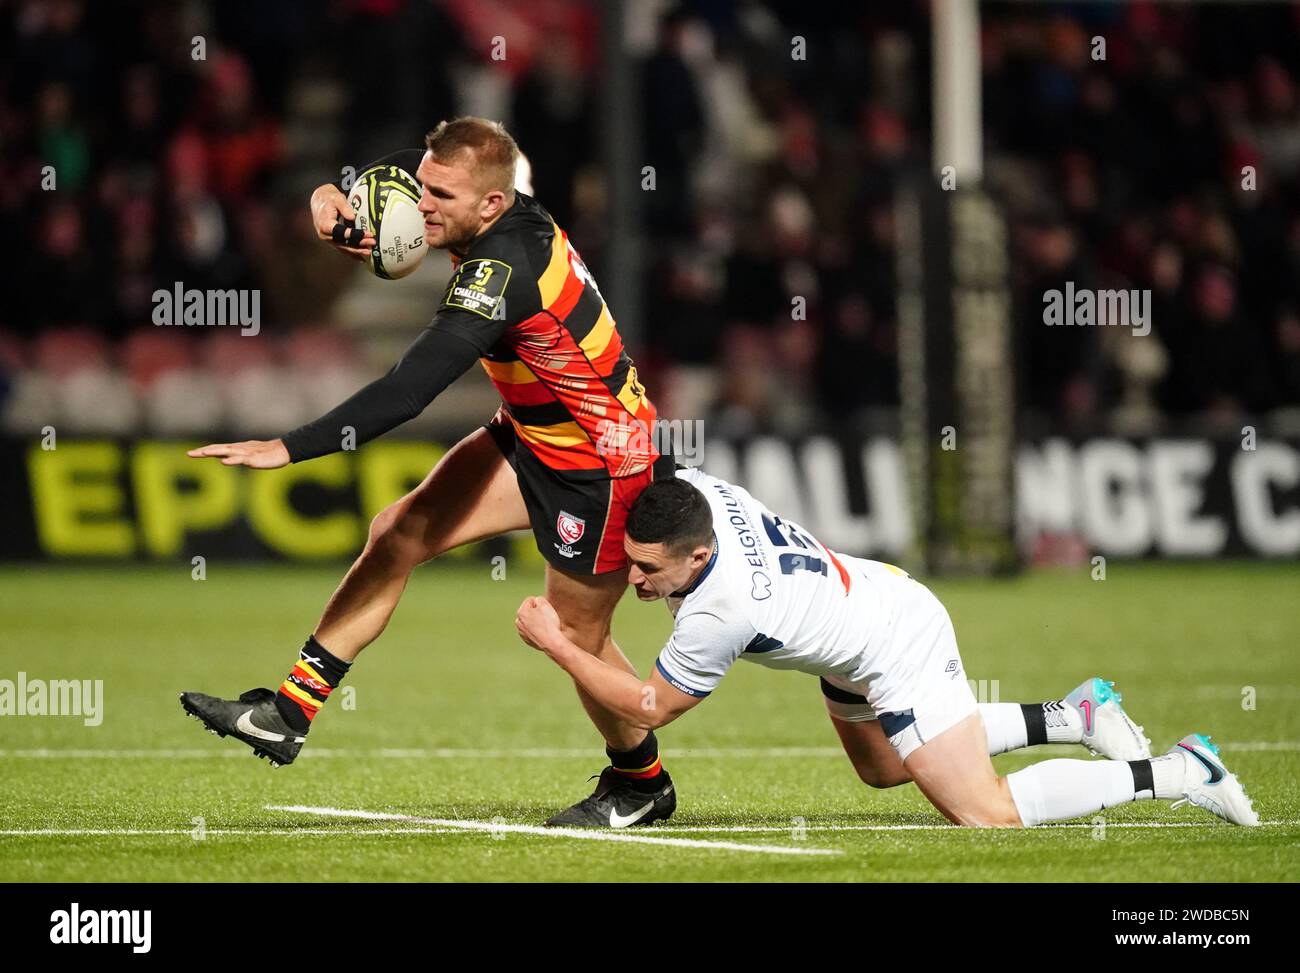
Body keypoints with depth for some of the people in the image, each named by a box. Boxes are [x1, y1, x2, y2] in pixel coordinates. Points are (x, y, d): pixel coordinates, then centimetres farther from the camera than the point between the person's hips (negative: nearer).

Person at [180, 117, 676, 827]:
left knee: (577, 634, 7)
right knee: (399, 531, 0)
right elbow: (397, 173, 12)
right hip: (531, 437, 9)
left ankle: (642, 783, 33)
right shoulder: (509, 213, -9)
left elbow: (407, 392, -39)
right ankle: (289, 713, 2)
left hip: (600, 464, -9)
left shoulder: (502, 273, -33)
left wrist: (287, 449, -38)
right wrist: (332, 196, -11)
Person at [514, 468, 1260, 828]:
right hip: (881, 593, 10)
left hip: (900, 646, -10)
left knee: (988, 815, -11)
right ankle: (1072, 716, 30)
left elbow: (649, 708, -22)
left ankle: (1178, 773, -2)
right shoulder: (689, 485, -17)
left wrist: (557, 646, -20)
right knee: (881, 769, 30)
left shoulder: (718, 614, -36)